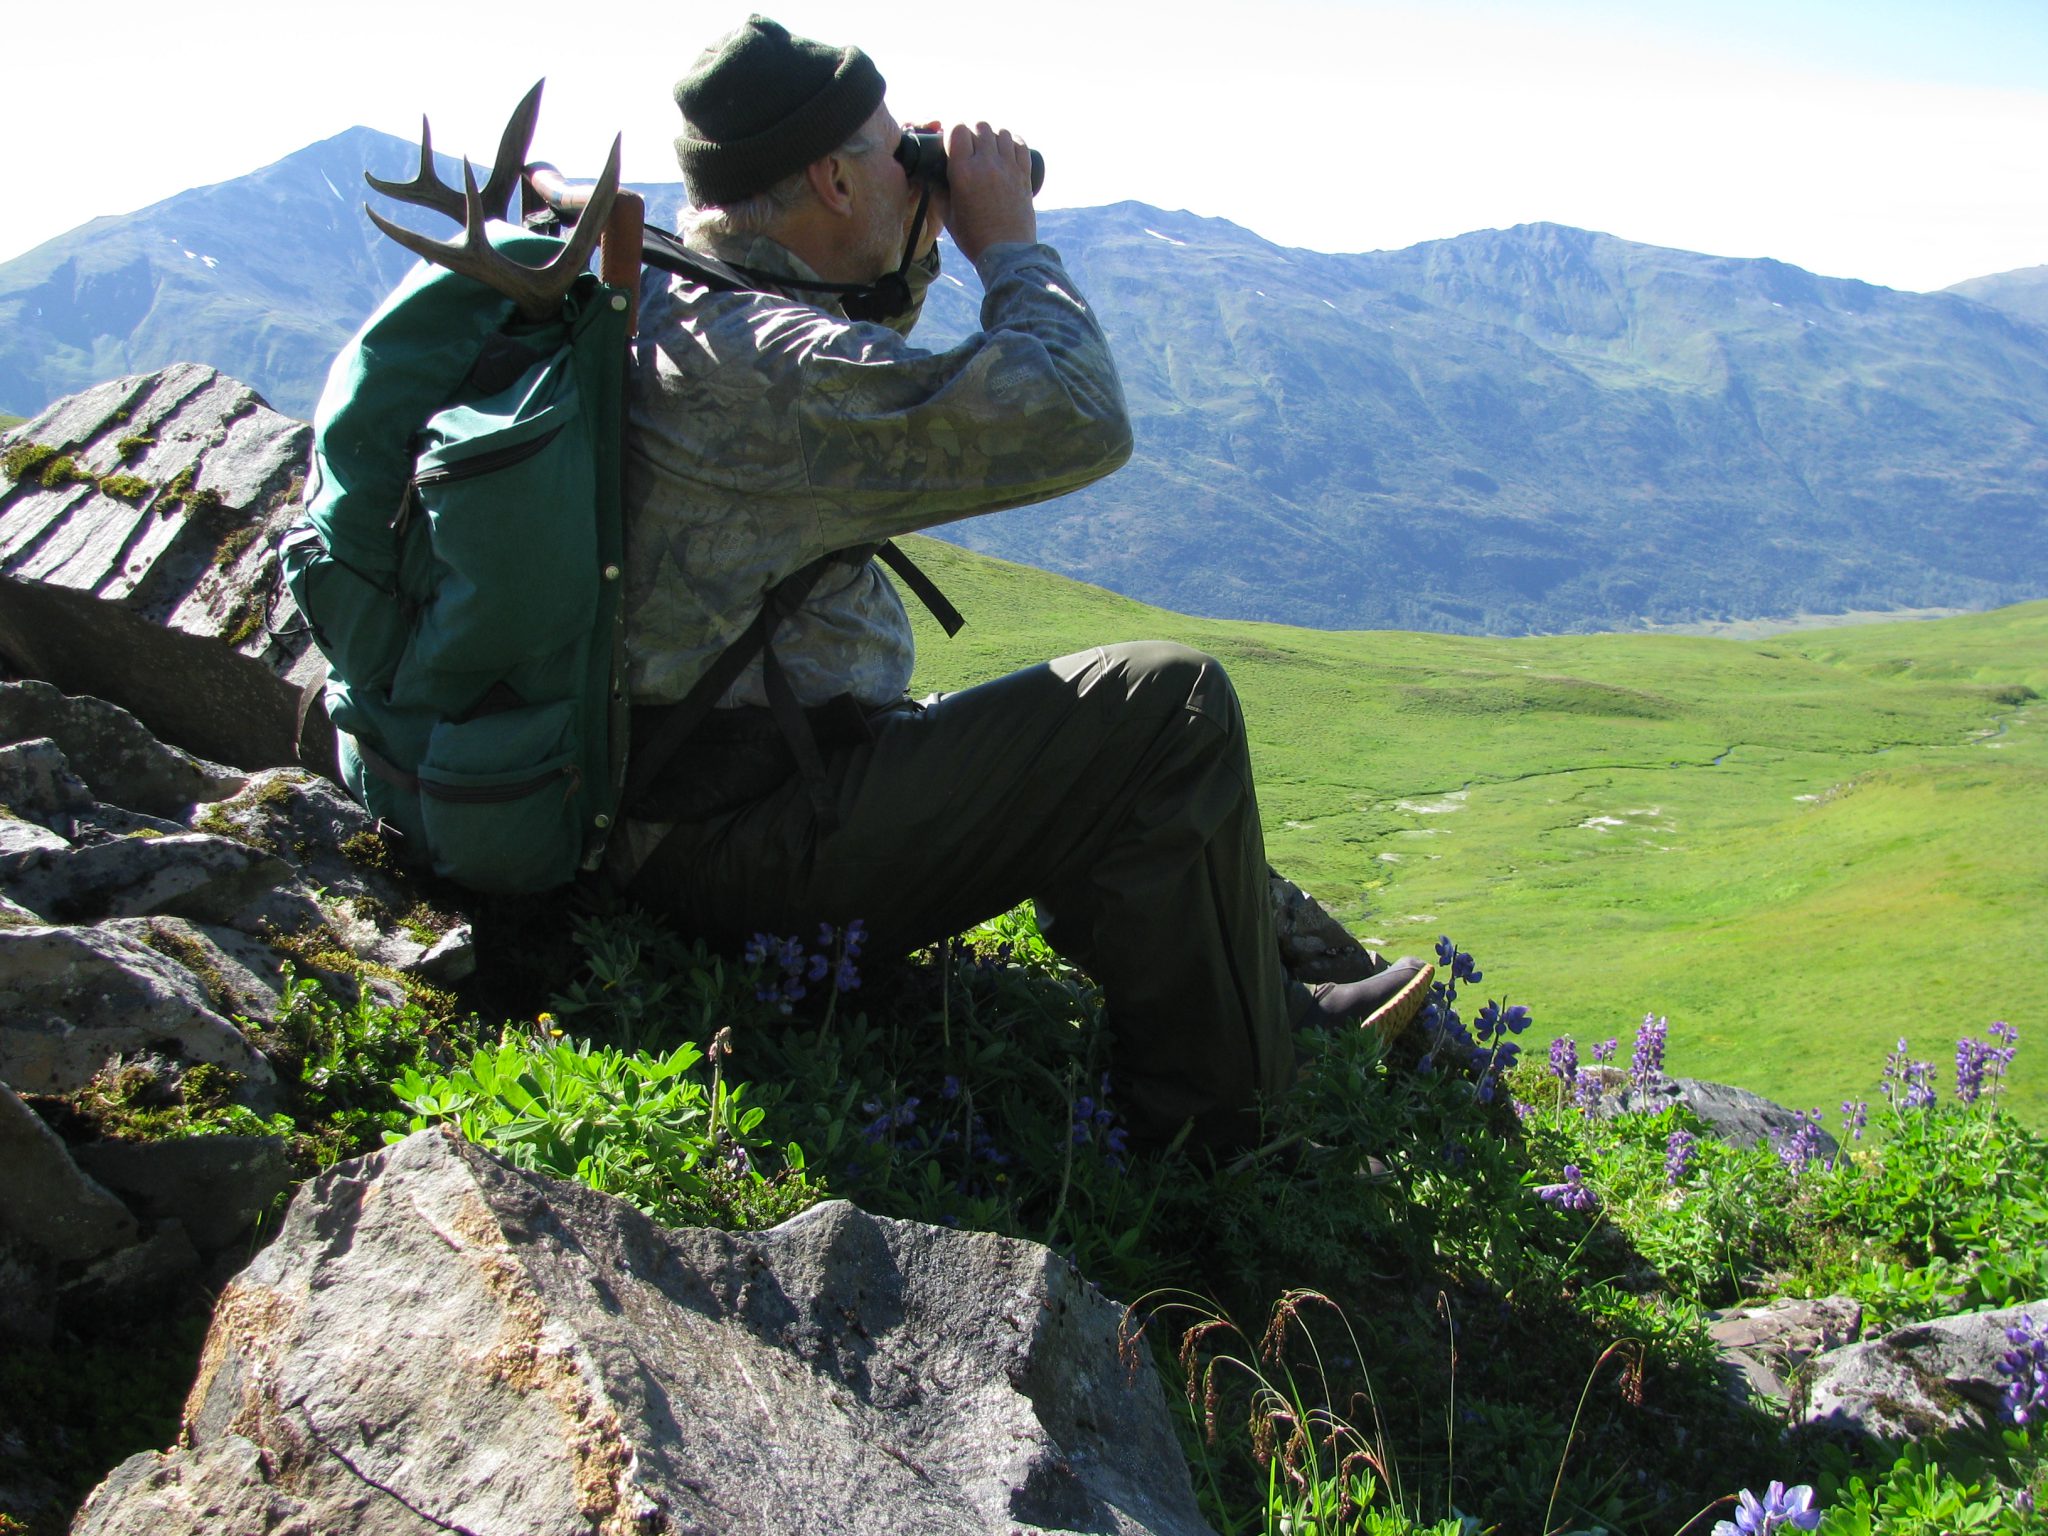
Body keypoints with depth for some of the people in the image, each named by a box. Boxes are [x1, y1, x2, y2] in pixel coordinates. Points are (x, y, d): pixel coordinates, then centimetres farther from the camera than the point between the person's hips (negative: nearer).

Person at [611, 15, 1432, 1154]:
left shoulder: (667, 303, 9)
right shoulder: (762, 357, -23)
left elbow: (866, 391, 30)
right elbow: (1079, 421, -26)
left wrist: (912, 262, 13)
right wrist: (1008, 238, -9)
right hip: (745, 846, -11)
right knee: (1169, 702, -11)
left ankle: (1265, 1004, 32)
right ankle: (1216, 1120, 2)